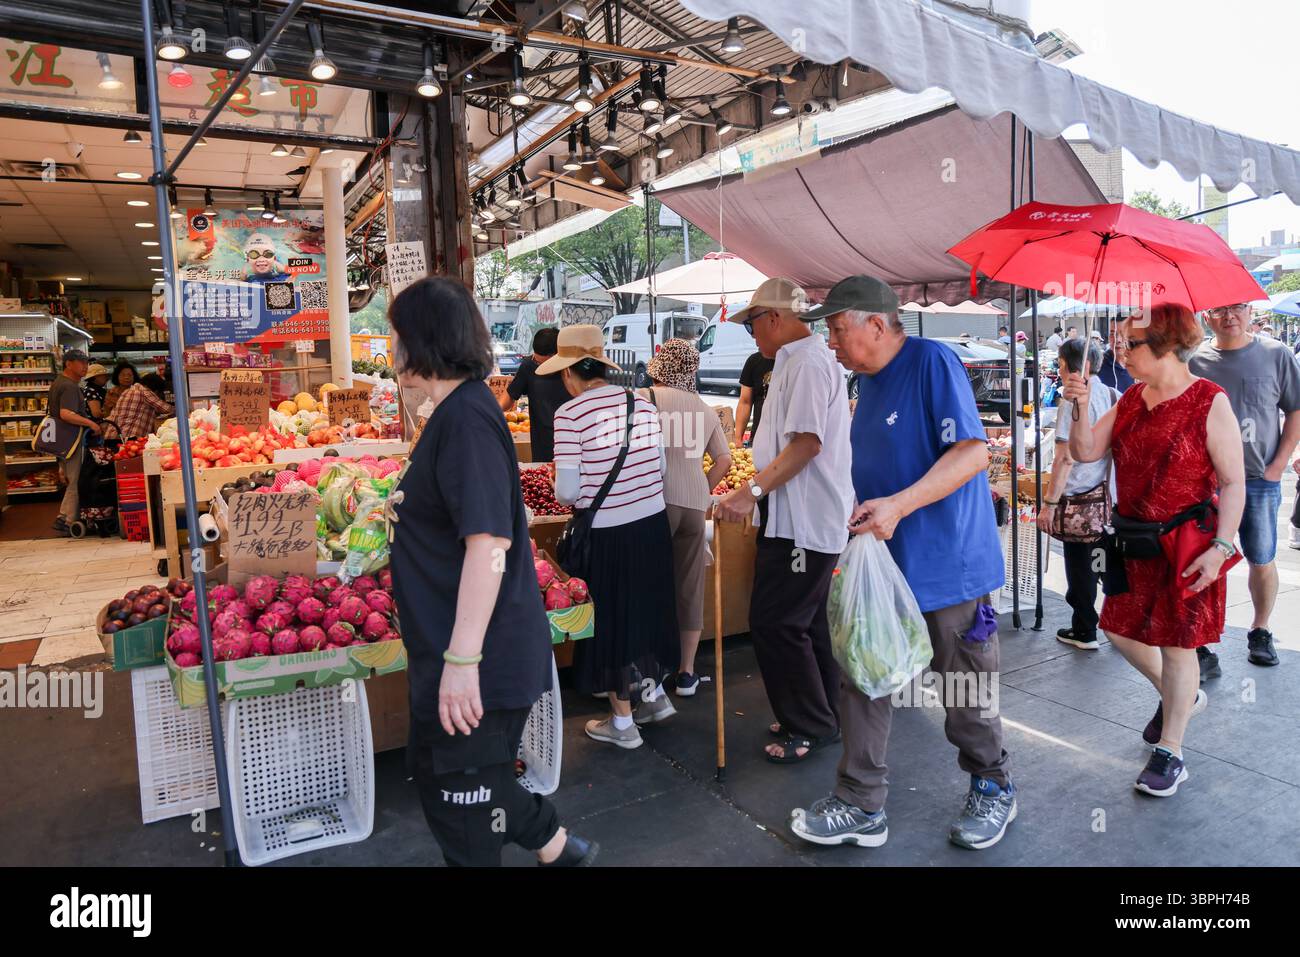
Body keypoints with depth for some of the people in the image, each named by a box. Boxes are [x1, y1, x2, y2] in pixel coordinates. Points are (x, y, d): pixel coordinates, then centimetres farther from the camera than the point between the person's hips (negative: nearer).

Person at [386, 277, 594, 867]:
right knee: (439, 775, 23)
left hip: (478, 661, -10)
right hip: (450, 650, 10)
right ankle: (553, 842, 39)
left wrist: (462, 659, -27)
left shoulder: (466, 417, -20)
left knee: (464, 803, 7)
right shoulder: (458, 411, 11)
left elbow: (489, 541, -28)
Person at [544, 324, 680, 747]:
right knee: (647, 608, 23)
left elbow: (567, 491, -15)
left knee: (612, 620, 10)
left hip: (607, 534, -5)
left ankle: (622, 722, 25)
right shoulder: (642, 403, 2)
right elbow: (661, 466, 9)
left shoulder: (570, 414, -15)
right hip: (654, 524, 6)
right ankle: (654, 693, 40)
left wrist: (564, 496, 6)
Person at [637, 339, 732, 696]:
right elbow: (724, 461, 12)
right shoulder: (706, 410, 13)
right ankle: (686, 673, 21)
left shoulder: (644, 398, -1)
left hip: (658, 498, -4)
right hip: (695, 502, 4)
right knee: (690, 587, 11)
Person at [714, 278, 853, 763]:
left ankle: (810, 726, 9)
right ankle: (824, 718, 29)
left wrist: (752, 491, -25)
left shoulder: (807, 363, -15)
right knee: (807, 622, 17)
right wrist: (758, 492, 22)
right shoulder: (800, 360, 17)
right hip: (804, 518, 11)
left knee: (774, 622, -5)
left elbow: (807, 442, -24)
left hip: (803, 522, -11)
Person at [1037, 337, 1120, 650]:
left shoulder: (1074, 402, -15)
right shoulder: (1114, 397, 6)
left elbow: (1066, 459, -18)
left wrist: (1049, 503, -15)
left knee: (1080, 567, 6)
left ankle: (1085, 631, 16)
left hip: (1079, 497, -6)